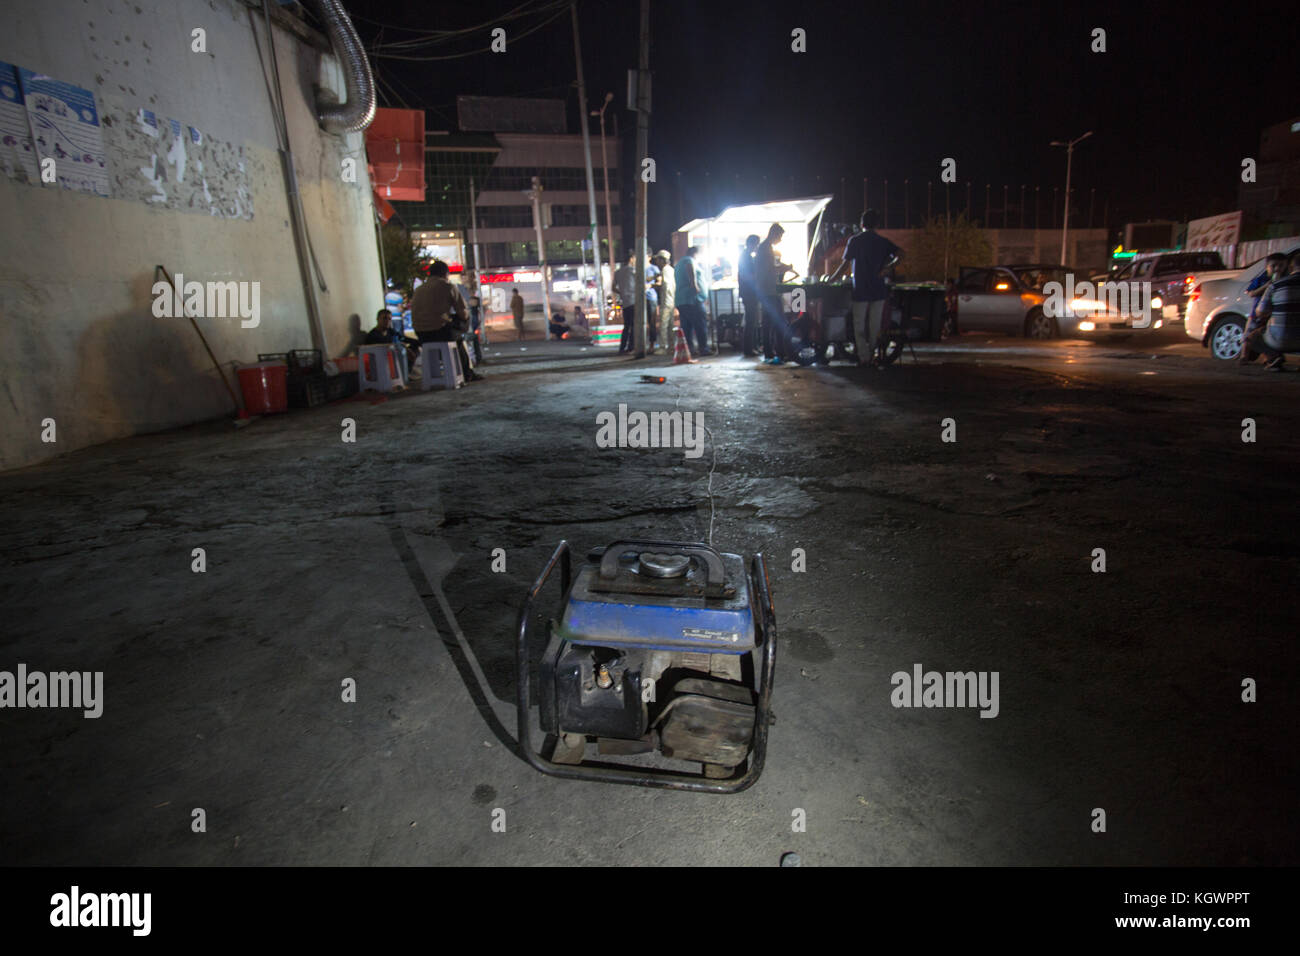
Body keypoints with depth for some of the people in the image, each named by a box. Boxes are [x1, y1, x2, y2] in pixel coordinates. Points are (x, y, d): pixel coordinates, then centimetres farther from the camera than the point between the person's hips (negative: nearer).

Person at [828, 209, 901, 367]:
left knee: (859, 325, 4)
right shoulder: (883, 241, 5)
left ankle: (863, 357, -4)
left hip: (861, 290, -3)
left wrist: (832, 279, 3)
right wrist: (885, 269, -3)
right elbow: (900, 254, -7)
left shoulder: (855, 241, -5)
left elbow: (845, 264, -7)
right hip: (879, 289, 3)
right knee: (875, 325, 11)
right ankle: (872, 357, 17)